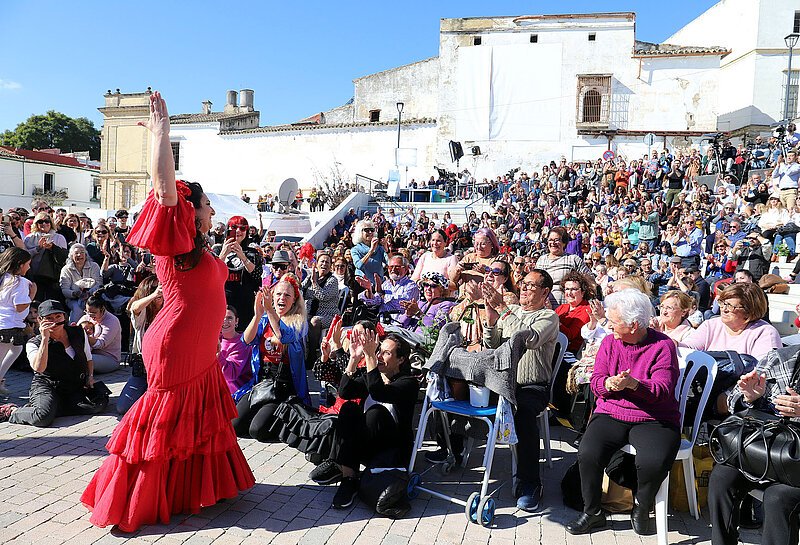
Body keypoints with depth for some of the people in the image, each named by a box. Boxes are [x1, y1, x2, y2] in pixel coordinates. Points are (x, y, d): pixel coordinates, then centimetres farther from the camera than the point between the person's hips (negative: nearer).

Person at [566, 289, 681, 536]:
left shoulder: (663, 345, -5)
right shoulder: (609, 342, 8)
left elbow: (664, 390, -12)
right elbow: (596, 381, 6)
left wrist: (633, 383, -30)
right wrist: (609, 384, -18)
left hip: (654, 419, -3)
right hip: (611, 414, 3)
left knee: (655, 462, -31)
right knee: (587, 455, -24)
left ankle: (642, 506, 4)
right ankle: (592, 512, 2)